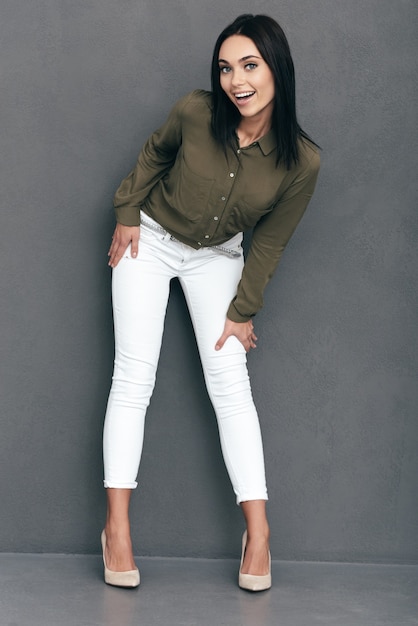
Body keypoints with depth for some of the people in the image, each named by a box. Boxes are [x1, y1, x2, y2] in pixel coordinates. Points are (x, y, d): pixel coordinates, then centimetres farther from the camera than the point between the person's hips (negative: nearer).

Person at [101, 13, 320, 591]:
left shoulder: (301, 161, -21)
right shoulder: (195, 113, -22)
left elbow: (269, 243, -8)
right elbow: (154, 154, 2)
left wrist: (242, 312, -5)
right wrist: (128, 214, 1)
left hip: (218, 258, 0)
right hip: (150, 240, 0)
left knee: (231, 384, -9)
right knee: (134, 377, -7)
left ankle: (258, 530, -5)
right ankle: (117, 526, -5)